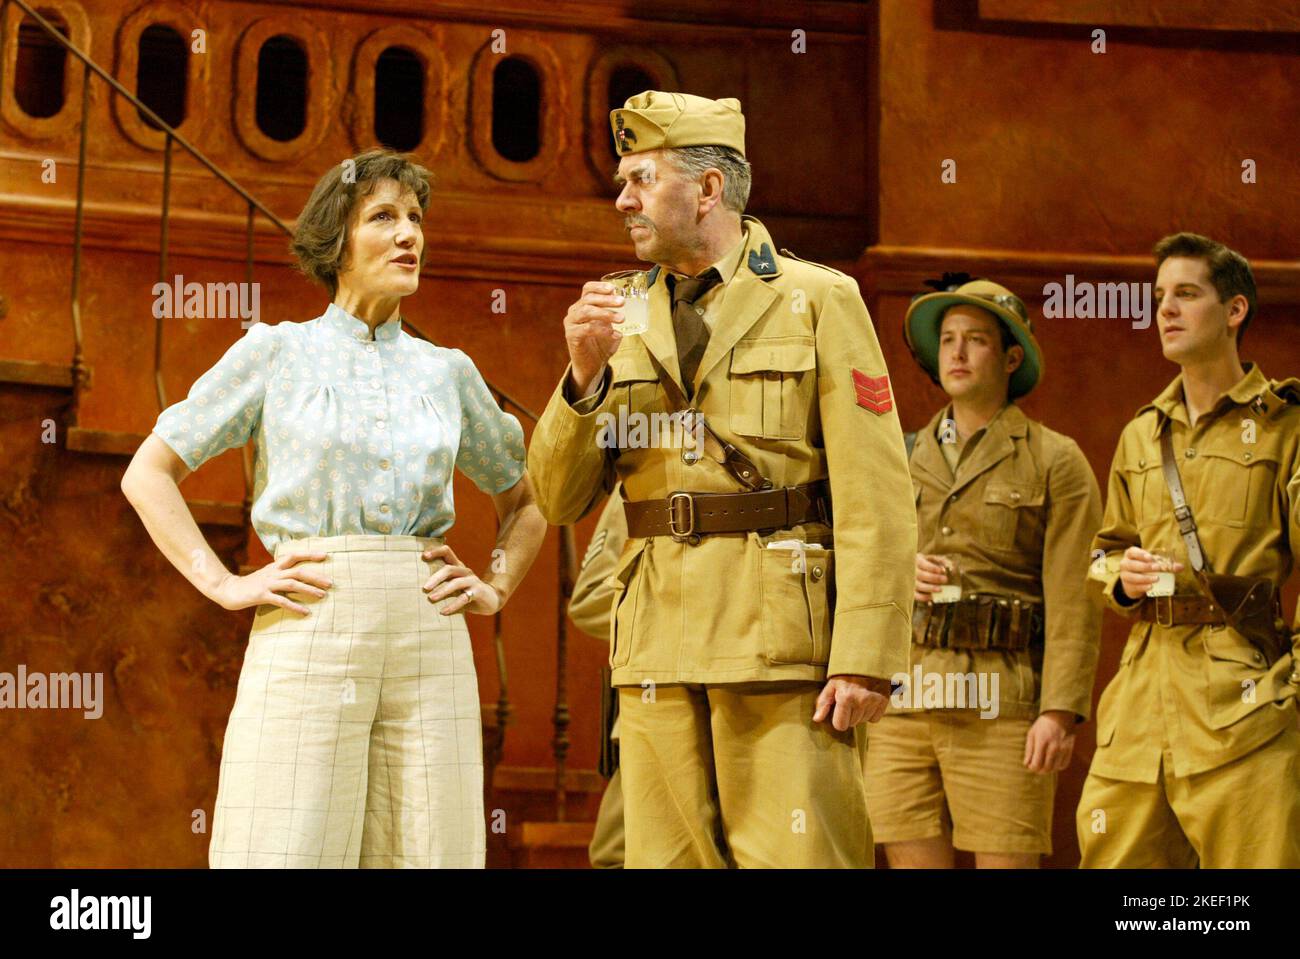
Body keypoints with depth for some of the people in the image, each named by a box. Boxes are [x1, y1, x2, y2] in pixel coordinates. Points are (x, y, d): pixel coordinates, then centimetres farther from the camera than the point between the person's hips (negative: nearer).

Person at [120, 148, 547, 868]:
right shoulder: (275, 352, 7)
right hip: (307, 635, -3)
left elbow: (525, 498, 28)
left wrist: (498, 588, 12)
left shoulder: (447, 372, 15)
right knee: (288, 851, -7)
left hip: (429, 645, 3)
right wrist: (225, 585, -3)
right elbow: (148, 473, 6)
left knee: (427, 849, 0)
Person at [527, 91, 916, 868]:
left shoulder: (819, 300, 2)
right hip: (659, 650, 5)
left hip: (783, 645, -4)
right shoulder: (629, 321, 15)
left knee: (796, 853, -7)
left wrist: (864, 660, -14)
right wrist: (586, 375, -5)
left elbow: (875, 502, -6)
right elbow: (561, 499, 11)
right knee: (669, 854, 6)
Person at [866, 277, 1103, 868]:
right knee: (914, 863, 2)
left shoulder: (1056, 463, 3)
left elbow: (1073, 600, -6)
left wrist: (1062, 712, -15)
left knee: (1007, 865, -5)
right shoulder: (906, 460, 17)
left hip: (1000, 707, -4)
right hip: (903, 702, 4)